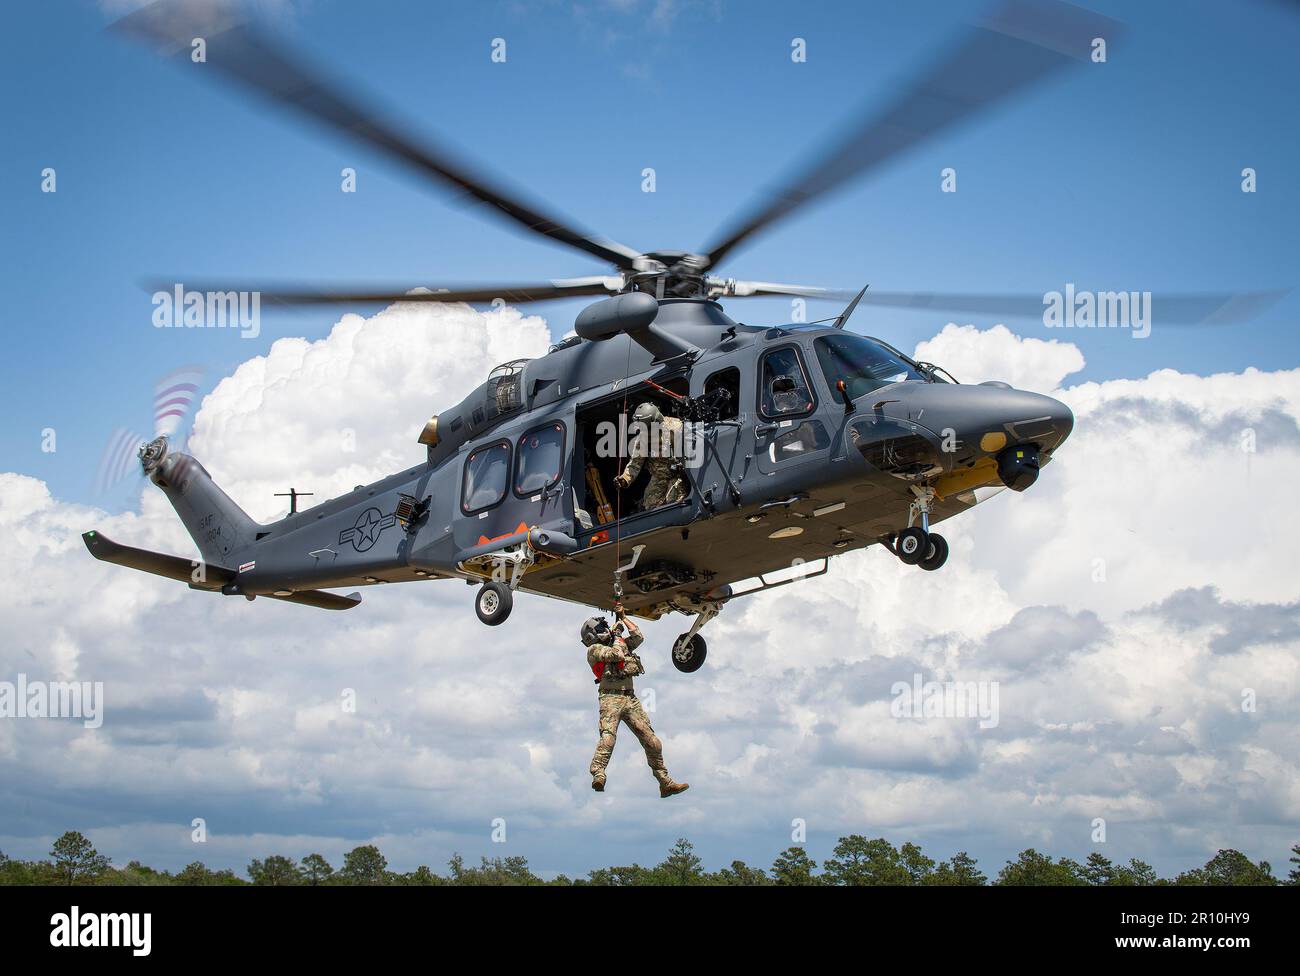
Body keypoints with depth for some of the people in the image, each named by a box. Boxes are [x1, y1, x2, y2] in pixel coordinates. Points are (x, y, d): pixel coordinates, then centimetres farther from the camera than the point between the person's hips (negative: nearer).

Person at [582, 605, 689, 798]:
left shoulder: (618, 644, 27)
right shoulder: (594, 649, 5)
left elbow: (638, 636, 22)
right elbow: (616, 654, -9)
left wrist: (623, 617, 24)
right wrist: (617, 640, 10)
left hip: (630, 698, 6)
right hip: (611, 697, -6)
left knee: (651, 740, 0)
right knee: (608, 736, -27)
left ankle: (665, 783, 2)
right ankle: (598, 776, -43)